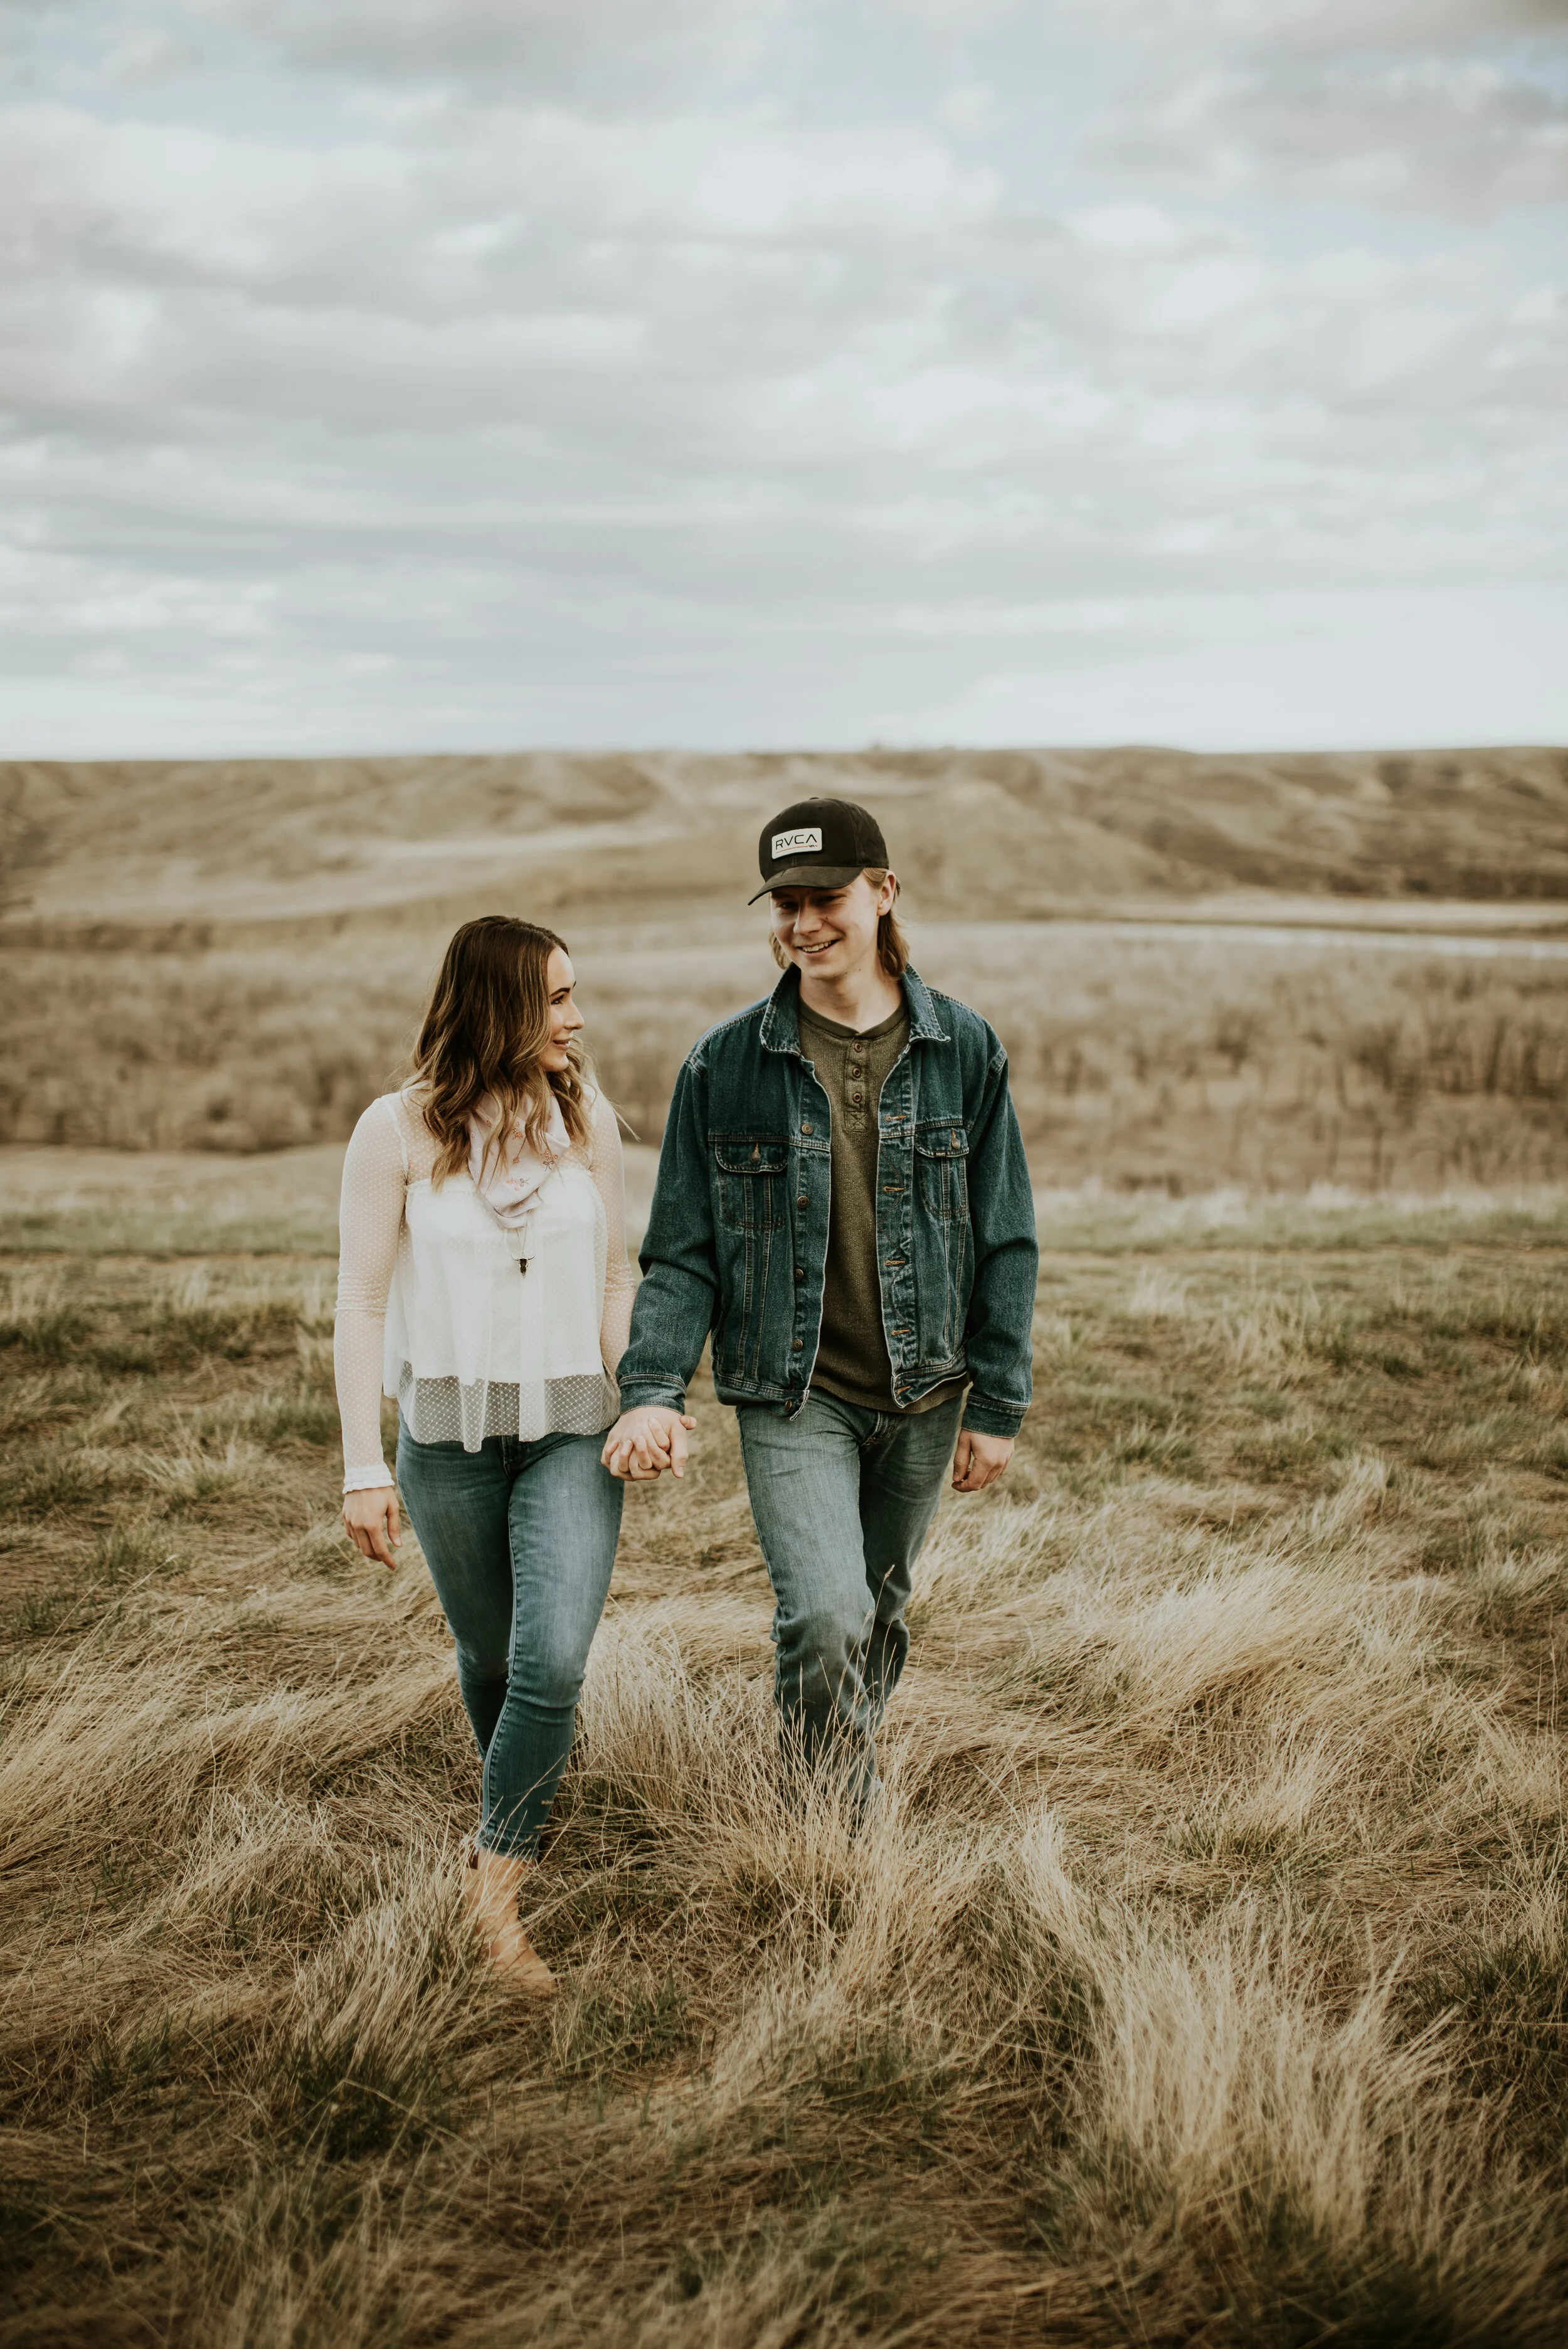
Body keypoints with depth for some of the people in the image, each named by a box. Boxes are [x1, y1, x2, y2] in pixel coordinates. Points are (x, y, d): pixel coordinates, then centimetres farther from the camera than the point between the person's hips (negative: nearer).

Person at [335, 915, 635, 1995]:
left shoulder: (587, 1117, 1)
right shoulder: (400, 1129, -7)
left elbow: (616, 1279, 9)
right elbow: (363, 1300, -4)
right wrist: (365, 1465, -7)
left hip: (572, 1428, 1)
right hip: (447, 1431, -1)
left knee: (553, 1664, -14)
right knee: (490, 1658, 14)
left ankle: (496, 1883, 2)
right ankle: (525, 1814, 43)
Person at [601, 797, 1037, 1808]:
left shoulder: (964, 1050, 0)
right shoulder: (726, 1064, -3)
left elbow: (1007, 1239, 4)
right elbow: (682, 1249, -1)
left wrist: (998, 1405, 2)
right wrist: (653, 1389, -15)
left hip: (921, 1393, 2)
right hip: (793, 1394, -2)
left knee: (881, 1613, 16)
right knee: (825, 1613, -18)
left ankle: (846, 1789, 40)